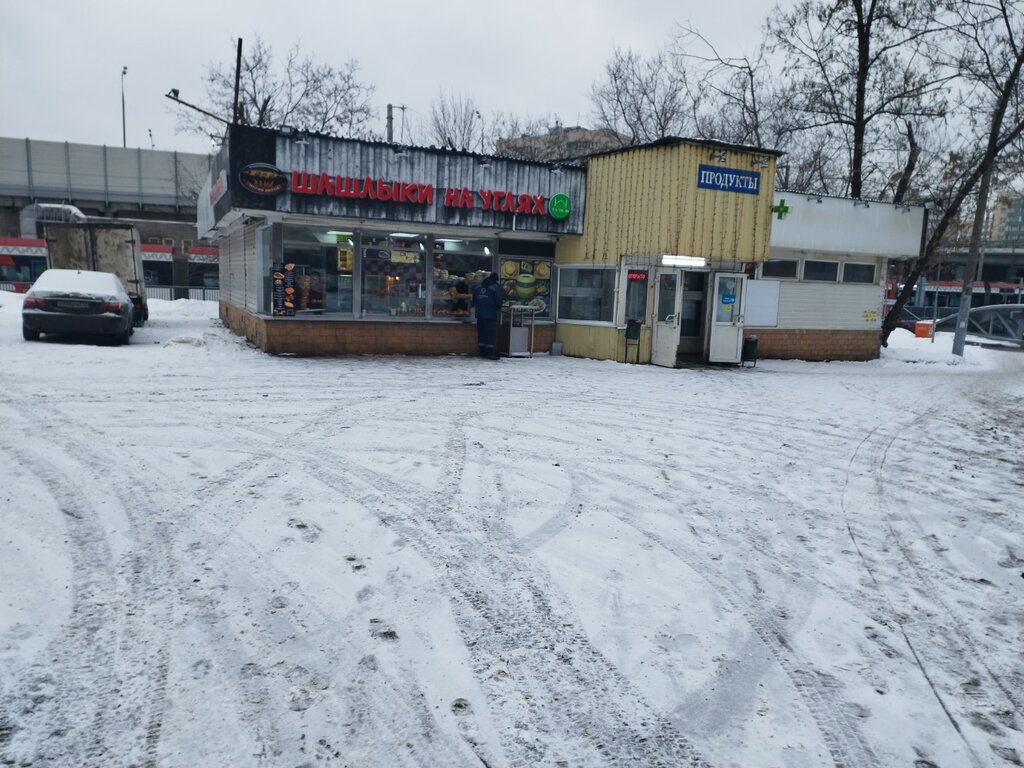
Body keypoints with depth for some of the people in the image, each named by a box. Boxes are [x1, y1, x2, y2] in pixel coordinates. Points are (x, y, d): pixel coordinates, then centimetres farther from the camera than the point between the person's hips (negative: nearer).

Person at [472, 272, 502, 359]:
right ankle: (490, 353, -8)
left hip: (479, 314, 6)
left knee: (481, 332, 11)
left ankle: (483, 352, 16)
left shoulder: (479, 287, 10)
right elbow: (498, 301, -12)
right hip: (491, 315, -6)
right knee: (491, 333, -4)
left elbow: (474, 300, 13)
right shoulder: (495, 288, -8)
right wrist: (499, 308, 8)